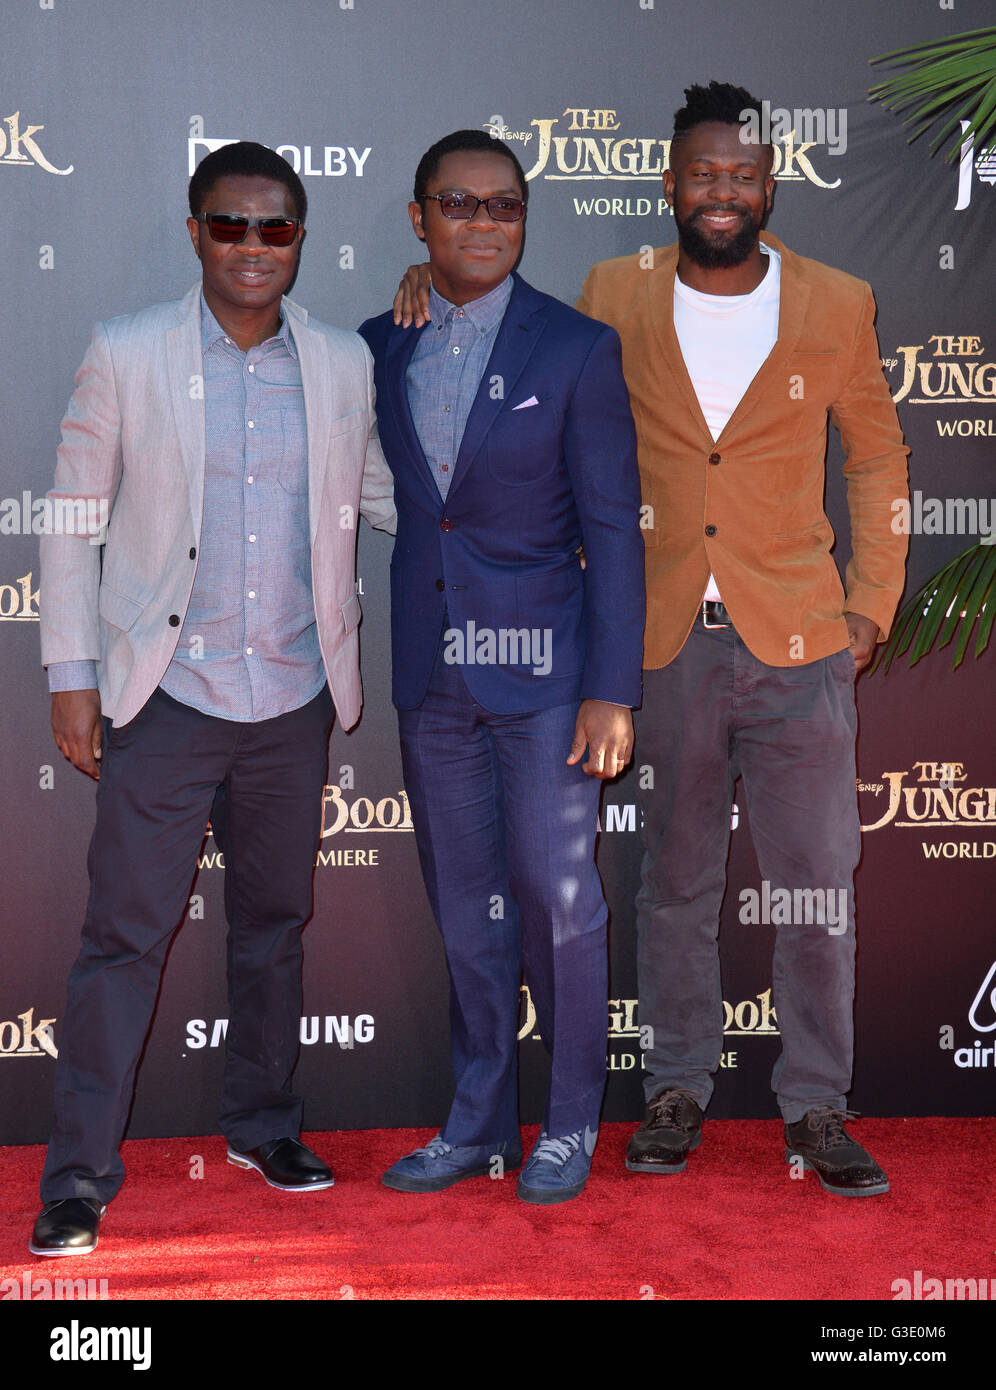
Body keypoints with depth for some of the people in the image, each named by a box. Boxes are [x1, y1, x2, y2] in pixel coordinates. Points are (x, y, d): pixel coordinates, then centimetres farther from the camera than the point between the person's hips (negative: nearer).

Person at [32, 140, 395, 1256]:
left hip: (293, 700, 3)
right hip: (165, 693, -3)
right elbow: (73, 518, 1)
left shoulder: (344, 365, 6)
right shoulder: (126, 354, -1)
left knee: (275, 922, 15)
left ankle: (262, 1123, 32)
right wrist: (70, 674, -3)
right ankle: (78, 1176, 8)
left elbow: (379, 495, 18)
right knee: (125, 931, -3)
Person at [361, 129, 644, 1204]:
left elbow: (612, 529, -6)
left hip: (541, 666, -4)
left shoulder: (577, 348, -4)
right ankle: (478, 1123, 25)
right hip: (430, 671, 4)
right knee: (463, 906, 12)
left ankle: (569, 1125, 19)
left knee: (557, 896, 1)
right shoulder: (377, 348, 7)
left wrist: (612, 690, -11)